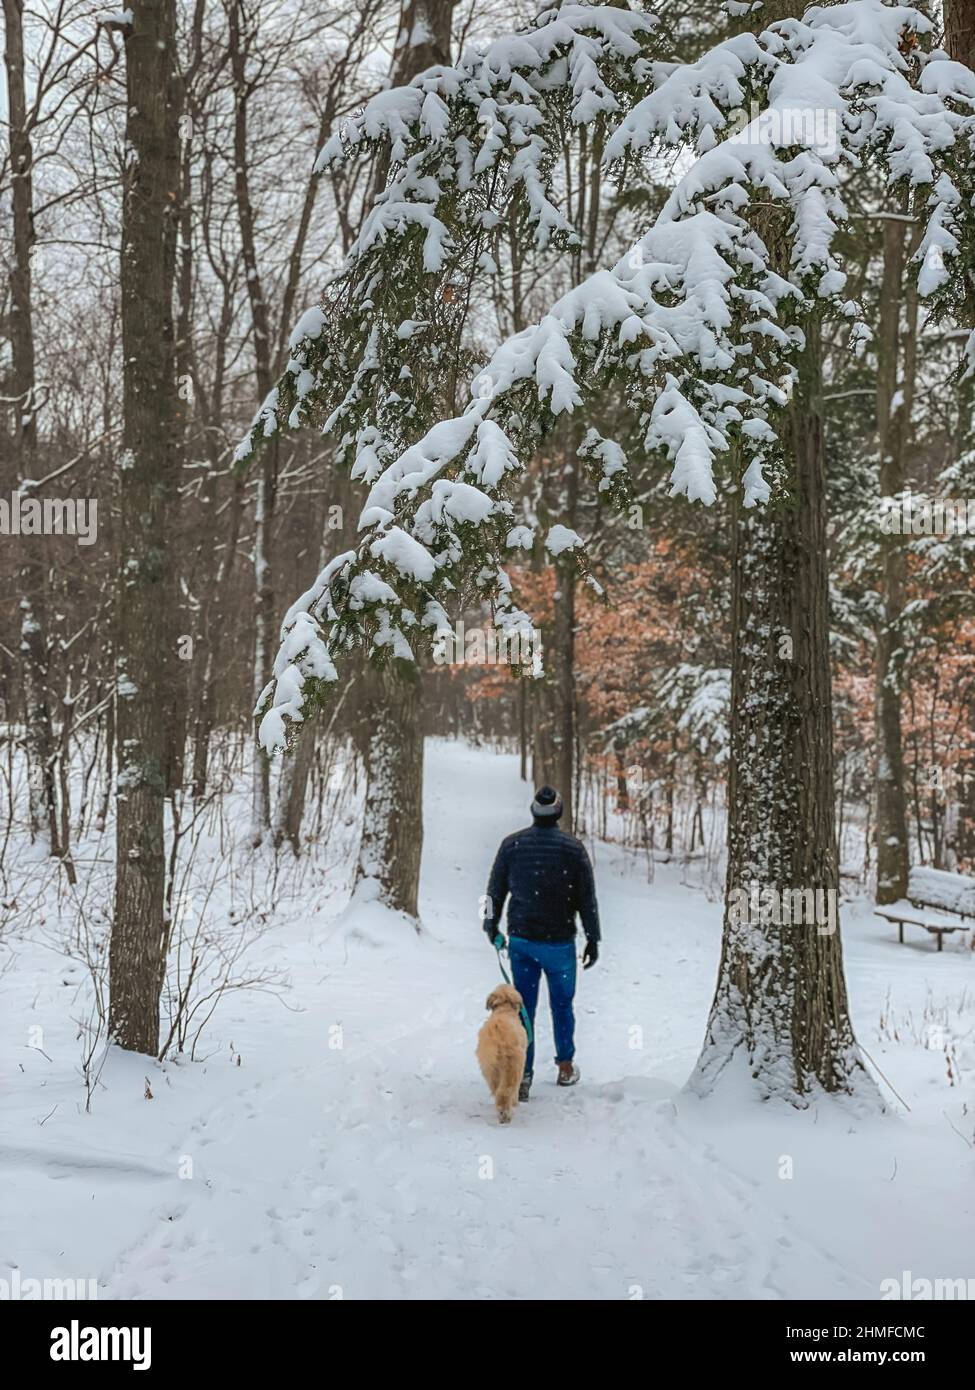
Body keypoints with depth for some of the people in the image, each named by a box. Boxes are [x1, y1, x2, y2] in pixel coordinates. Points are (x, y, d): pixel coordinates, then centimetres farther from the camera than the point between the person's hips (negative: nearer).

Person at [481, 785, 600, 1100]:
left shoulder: (511, 845, -4)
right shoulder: (573, 848, -9)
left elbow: (495, 891, 3)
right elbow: (587, 899, -6)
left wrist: (492, 926, 19)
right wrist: (593, 939, 3)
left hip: (521, 941, 1)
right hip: (560, 942, -1)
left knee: (524, 1006, 6)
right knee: (562, 1005, 15)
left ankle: (522, 1074, 3)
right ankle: (565, 1068, 27)